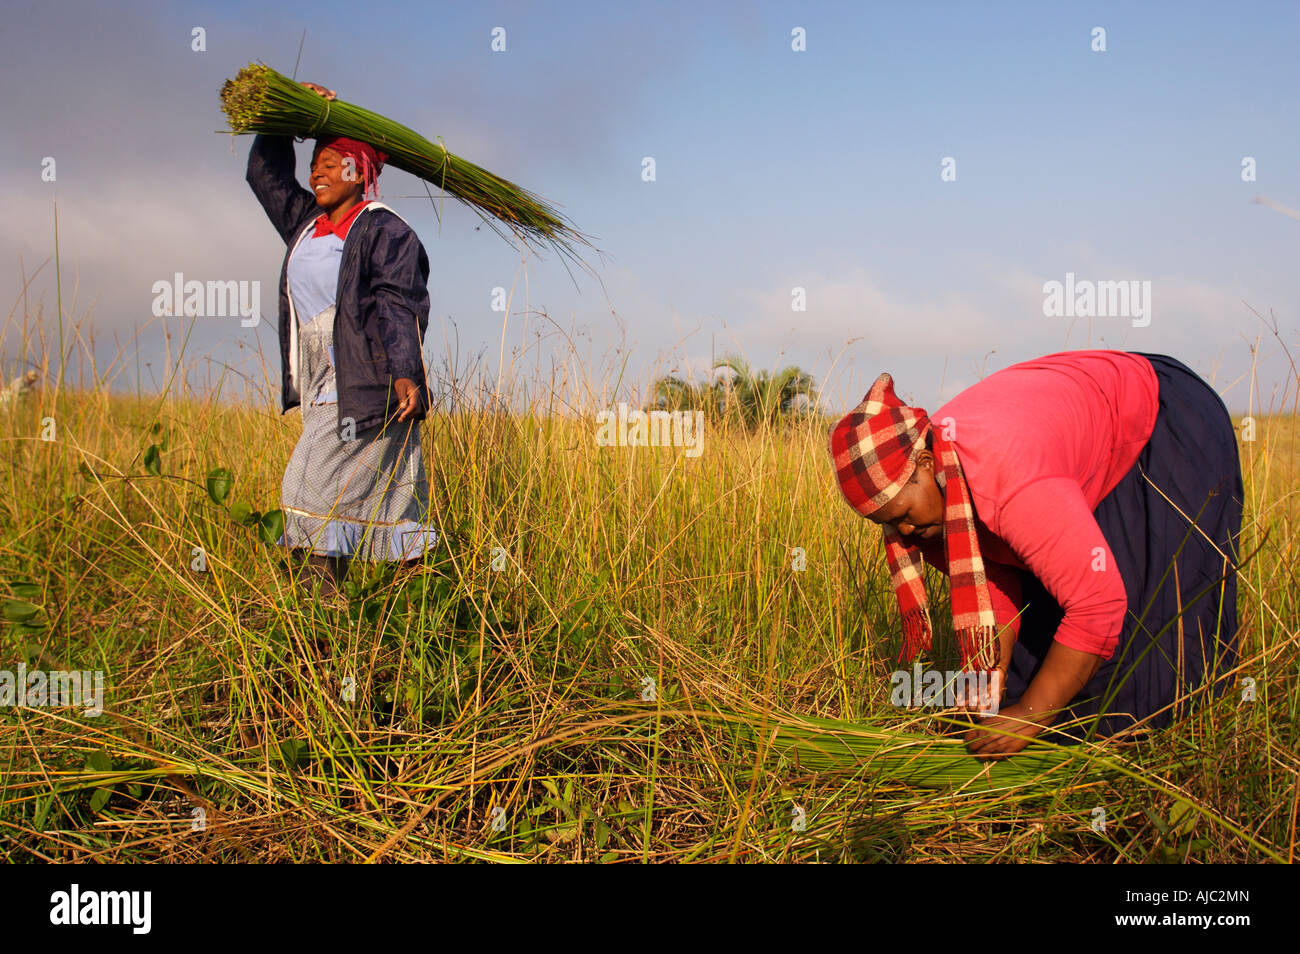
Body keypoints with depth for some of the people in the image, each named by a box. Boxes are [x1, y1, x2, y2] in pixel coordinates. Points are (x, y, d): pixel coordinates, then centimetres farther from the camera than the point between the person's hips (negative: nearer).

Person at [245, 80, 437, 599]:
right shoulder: (305, 222, 18)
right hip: (323, 387, 8)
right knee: (379, 497, 7)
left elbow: (402, 305, -15)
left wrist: (405, 372, -26)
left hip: (367, 386, -8)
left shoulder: (385, 231, -6)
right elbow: (264, 172, 28)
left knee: (316, 486, -14)